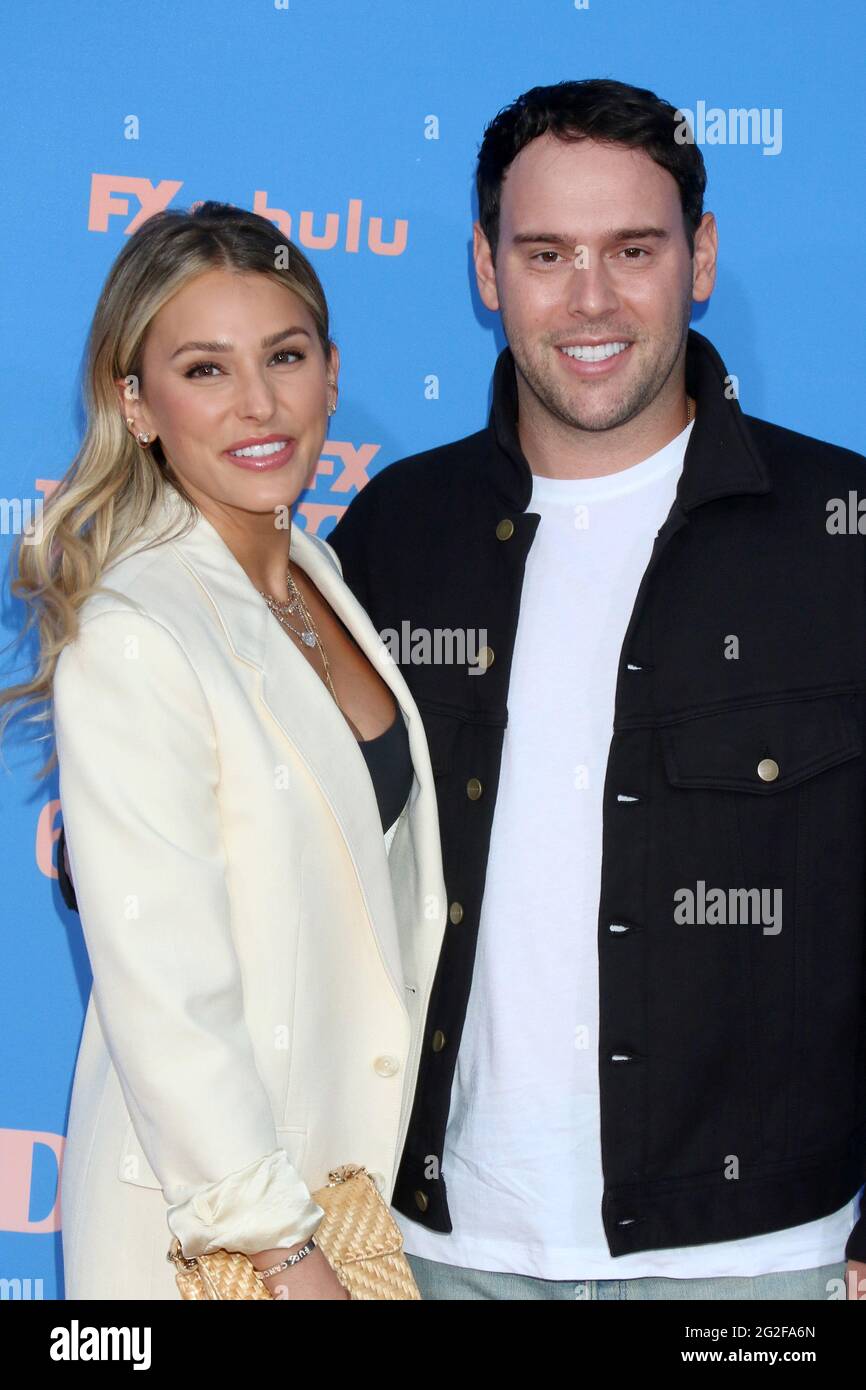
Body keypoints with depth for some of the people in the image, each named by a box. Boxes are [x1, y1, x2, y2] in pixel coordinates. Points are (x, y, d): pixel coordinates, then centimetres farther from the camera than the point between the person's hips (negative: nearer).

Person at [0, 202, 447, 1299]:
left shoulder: (323, 583, 4)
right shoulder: (130, 640, -20)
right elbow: (163, 996, -21)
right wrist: (281, 1250, -18)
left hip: (370, 1158, 7)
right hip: (211, 1224, -7)